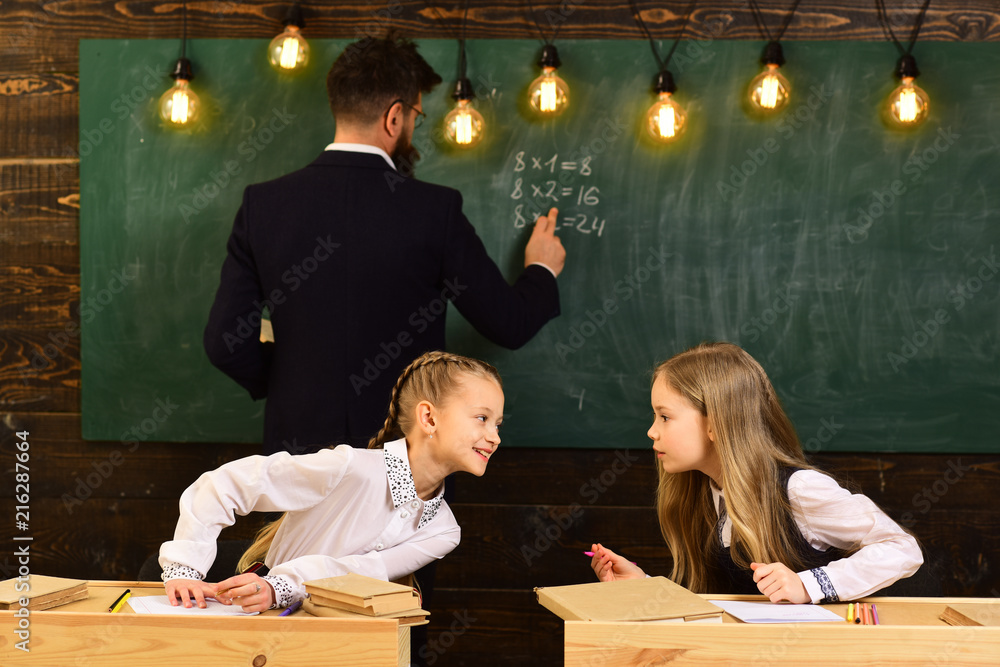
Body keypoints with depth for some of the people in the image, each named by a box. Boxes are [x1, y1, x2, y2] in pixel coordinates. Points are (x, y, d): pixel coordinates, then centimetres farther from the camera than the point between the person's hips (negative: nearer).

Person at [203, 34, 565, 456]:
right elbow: (509, 326, -1)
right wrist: (541, 271, 20)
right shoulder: (434, 210, -10)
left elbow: (224, 342, -5)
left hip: (299, 447, 2)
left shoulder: (263, 204, -4)